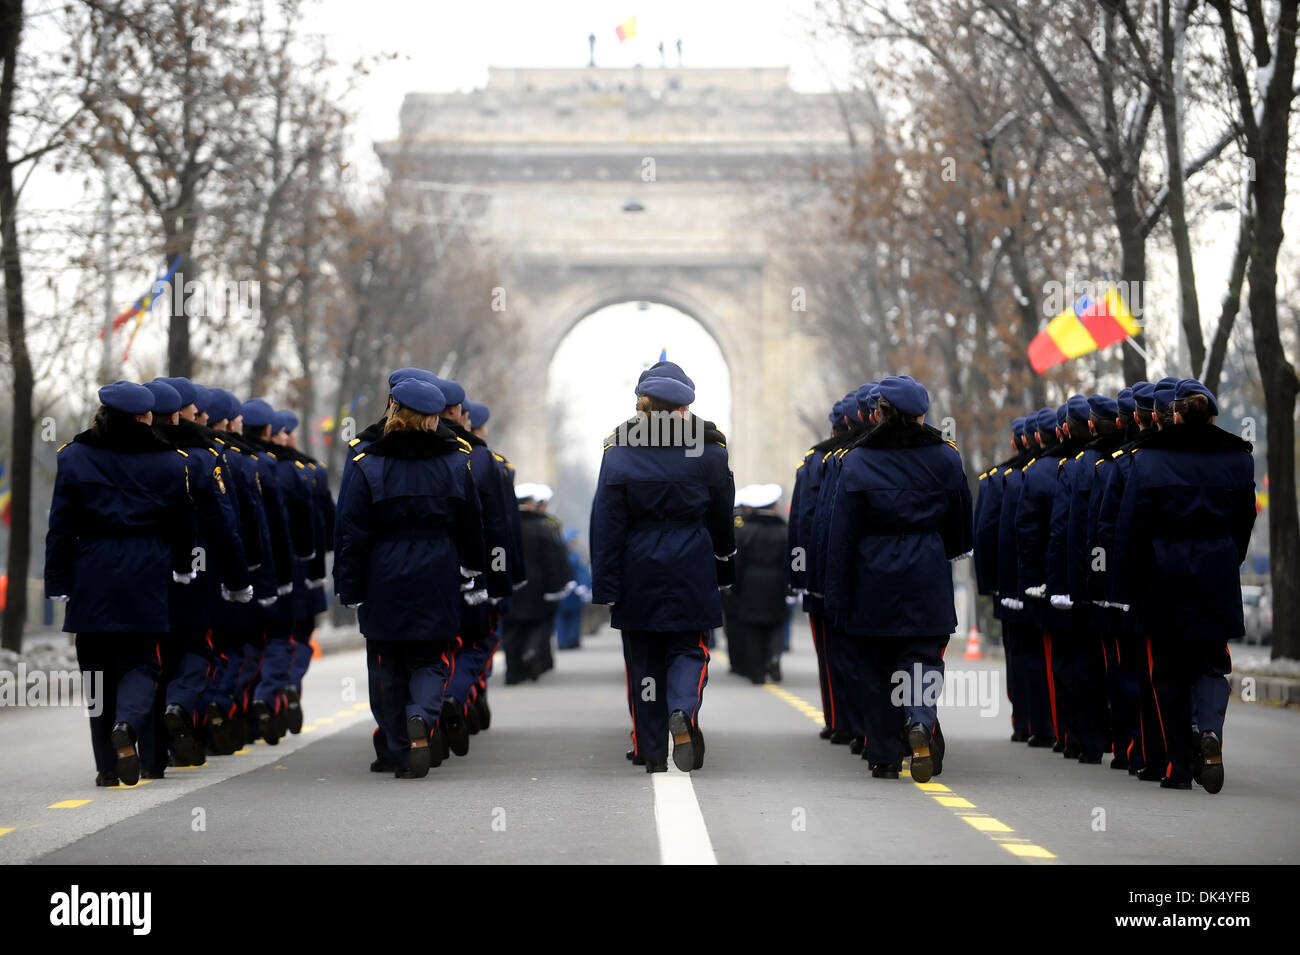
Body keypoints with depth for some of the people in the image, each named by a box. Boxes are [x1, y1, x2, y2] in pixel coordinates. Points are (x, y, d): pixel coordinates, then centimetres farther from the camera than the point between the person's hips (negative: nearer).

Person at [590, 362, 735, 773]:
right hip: (691, 569, 0)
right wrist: (723, 568, 21)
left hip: (638, 570, 0)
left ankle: (653, 754, 12)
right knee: (688, 649, 9)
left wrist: (605, 585, -2)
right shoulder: (708, 450, -2)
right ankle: (683, 715, -22)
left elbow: (606, 524, -5)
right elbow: (723, 519, 8)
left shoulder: (619, 451, -5)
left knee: (643, 657, 10)